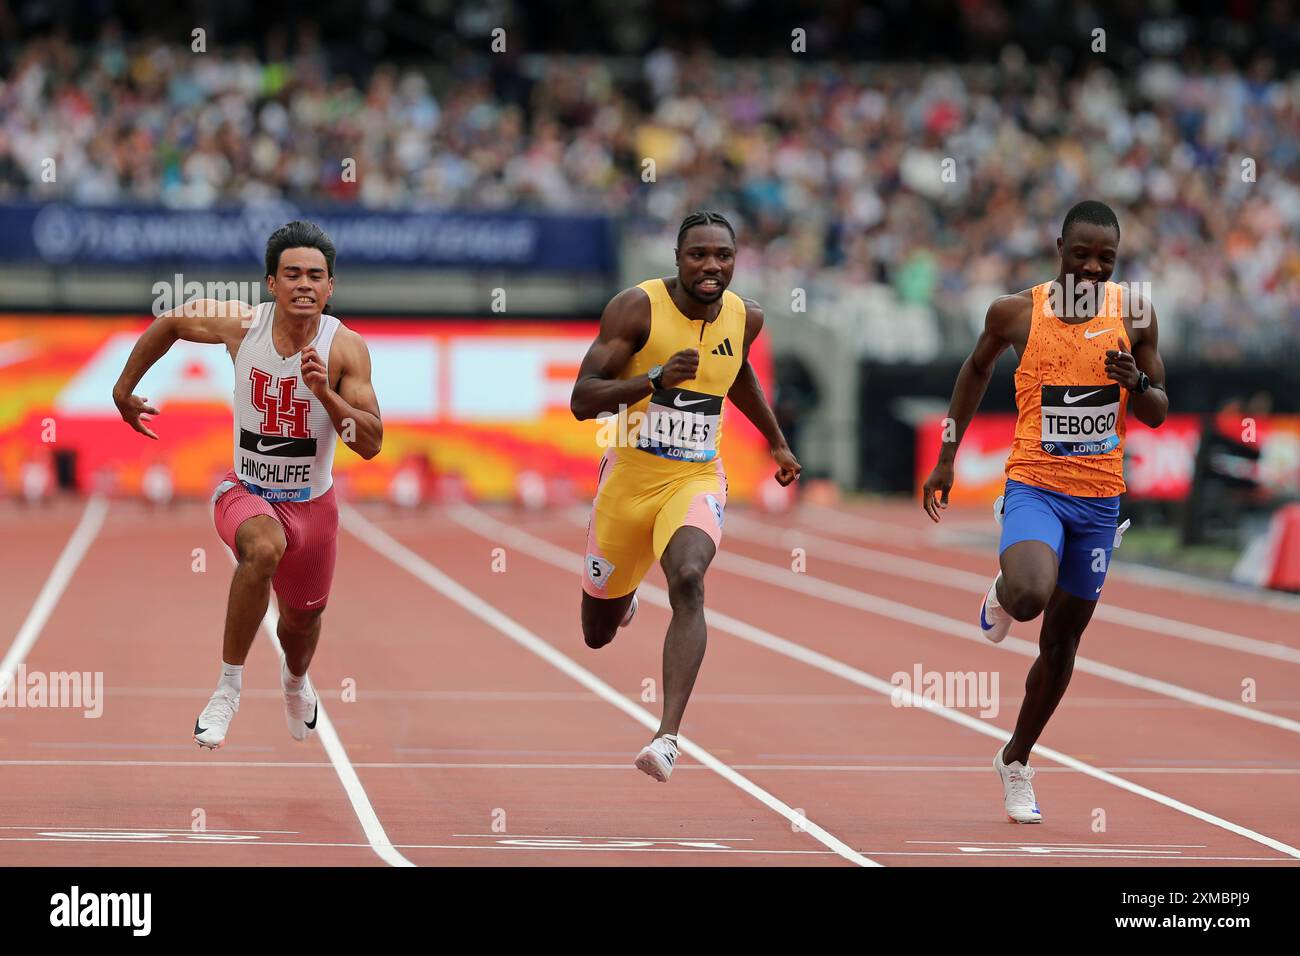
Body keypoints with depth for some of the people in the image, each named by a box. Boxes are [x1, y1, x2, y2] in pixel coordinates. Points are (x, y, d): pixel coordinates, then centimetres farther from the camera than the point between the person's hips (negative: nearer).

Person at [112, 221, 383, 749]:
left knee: (302, 618, 20)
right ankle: (228, 687, -26)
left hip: (311, 503, 2)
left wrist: (325, 393, -35)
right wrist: (125, 388, 12)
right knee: (265, 548, -37)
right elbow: (170, 323, 6)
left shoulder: (345, 347, -18)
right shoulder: (240, 323, -14)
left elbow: (371, 443, -21)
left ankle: (295, 678, 59)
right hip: (245, 491, -2)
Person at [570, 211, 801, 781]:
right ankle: (623, 592, 54)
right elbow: (582, 401, -21)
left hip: (697, 478, 1)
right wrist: (657, 379, -34)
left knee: (688, 581, -31)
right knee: (598, 634, 13)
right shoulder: (637, 307, -16)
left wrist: (776, 441, 27)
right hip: (630, 477, -1)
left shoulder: (745, 318, -1)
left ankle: (668, 736, -37)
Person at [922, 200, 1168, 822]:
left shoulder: (1134, 315, -2)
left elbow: (1158, 414, 5)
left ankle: (1016, 761, 33)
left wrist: (1135, 381, -19)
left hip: (1099, 498, 3)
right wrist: (945, 459, 14)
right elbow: (977, 368, 14)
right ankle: (1002, 595, 8)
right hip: (1035, 486, -3)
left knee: (1061, 642, 11)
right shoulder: (1017, 313, -6)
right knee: (1030, 595, -32)